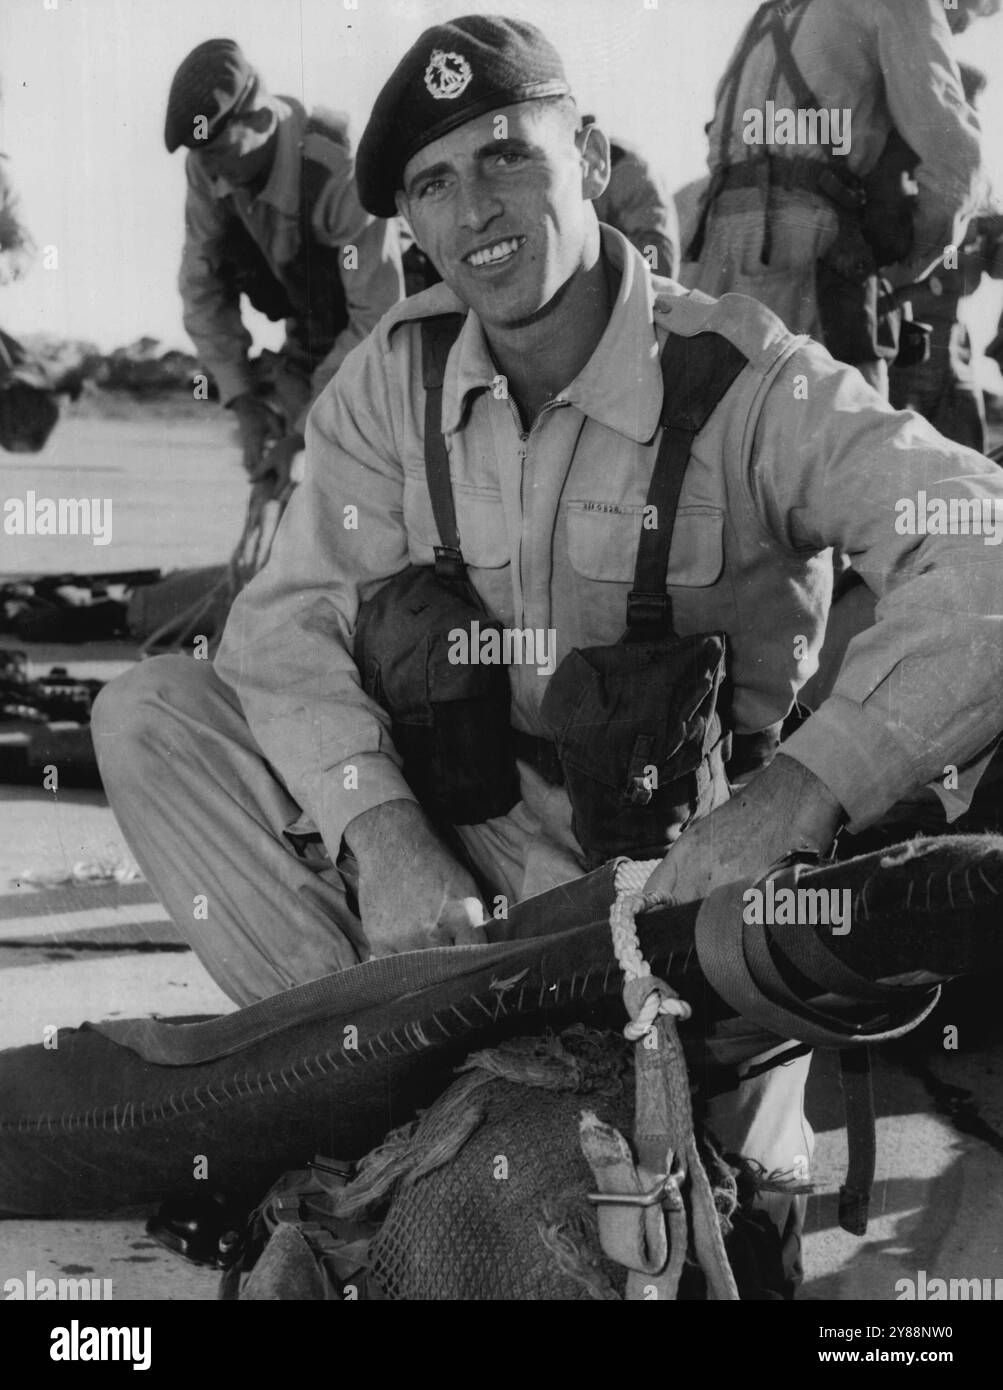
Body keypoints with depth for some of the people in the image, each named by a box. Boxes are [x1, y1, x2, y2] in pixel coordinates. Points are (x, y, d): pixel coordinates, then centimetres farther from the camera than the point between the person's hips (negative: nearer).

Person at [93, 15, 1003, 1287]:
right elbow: (293, 620, -9)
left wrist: (800, 786, -45)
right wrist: (383, 834, -29)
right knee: (149, 713, -14)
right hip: (464, 830, 4)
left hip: (692, 858, -3)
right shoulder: (397, 379, -2)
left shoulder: (752, 384, -19)